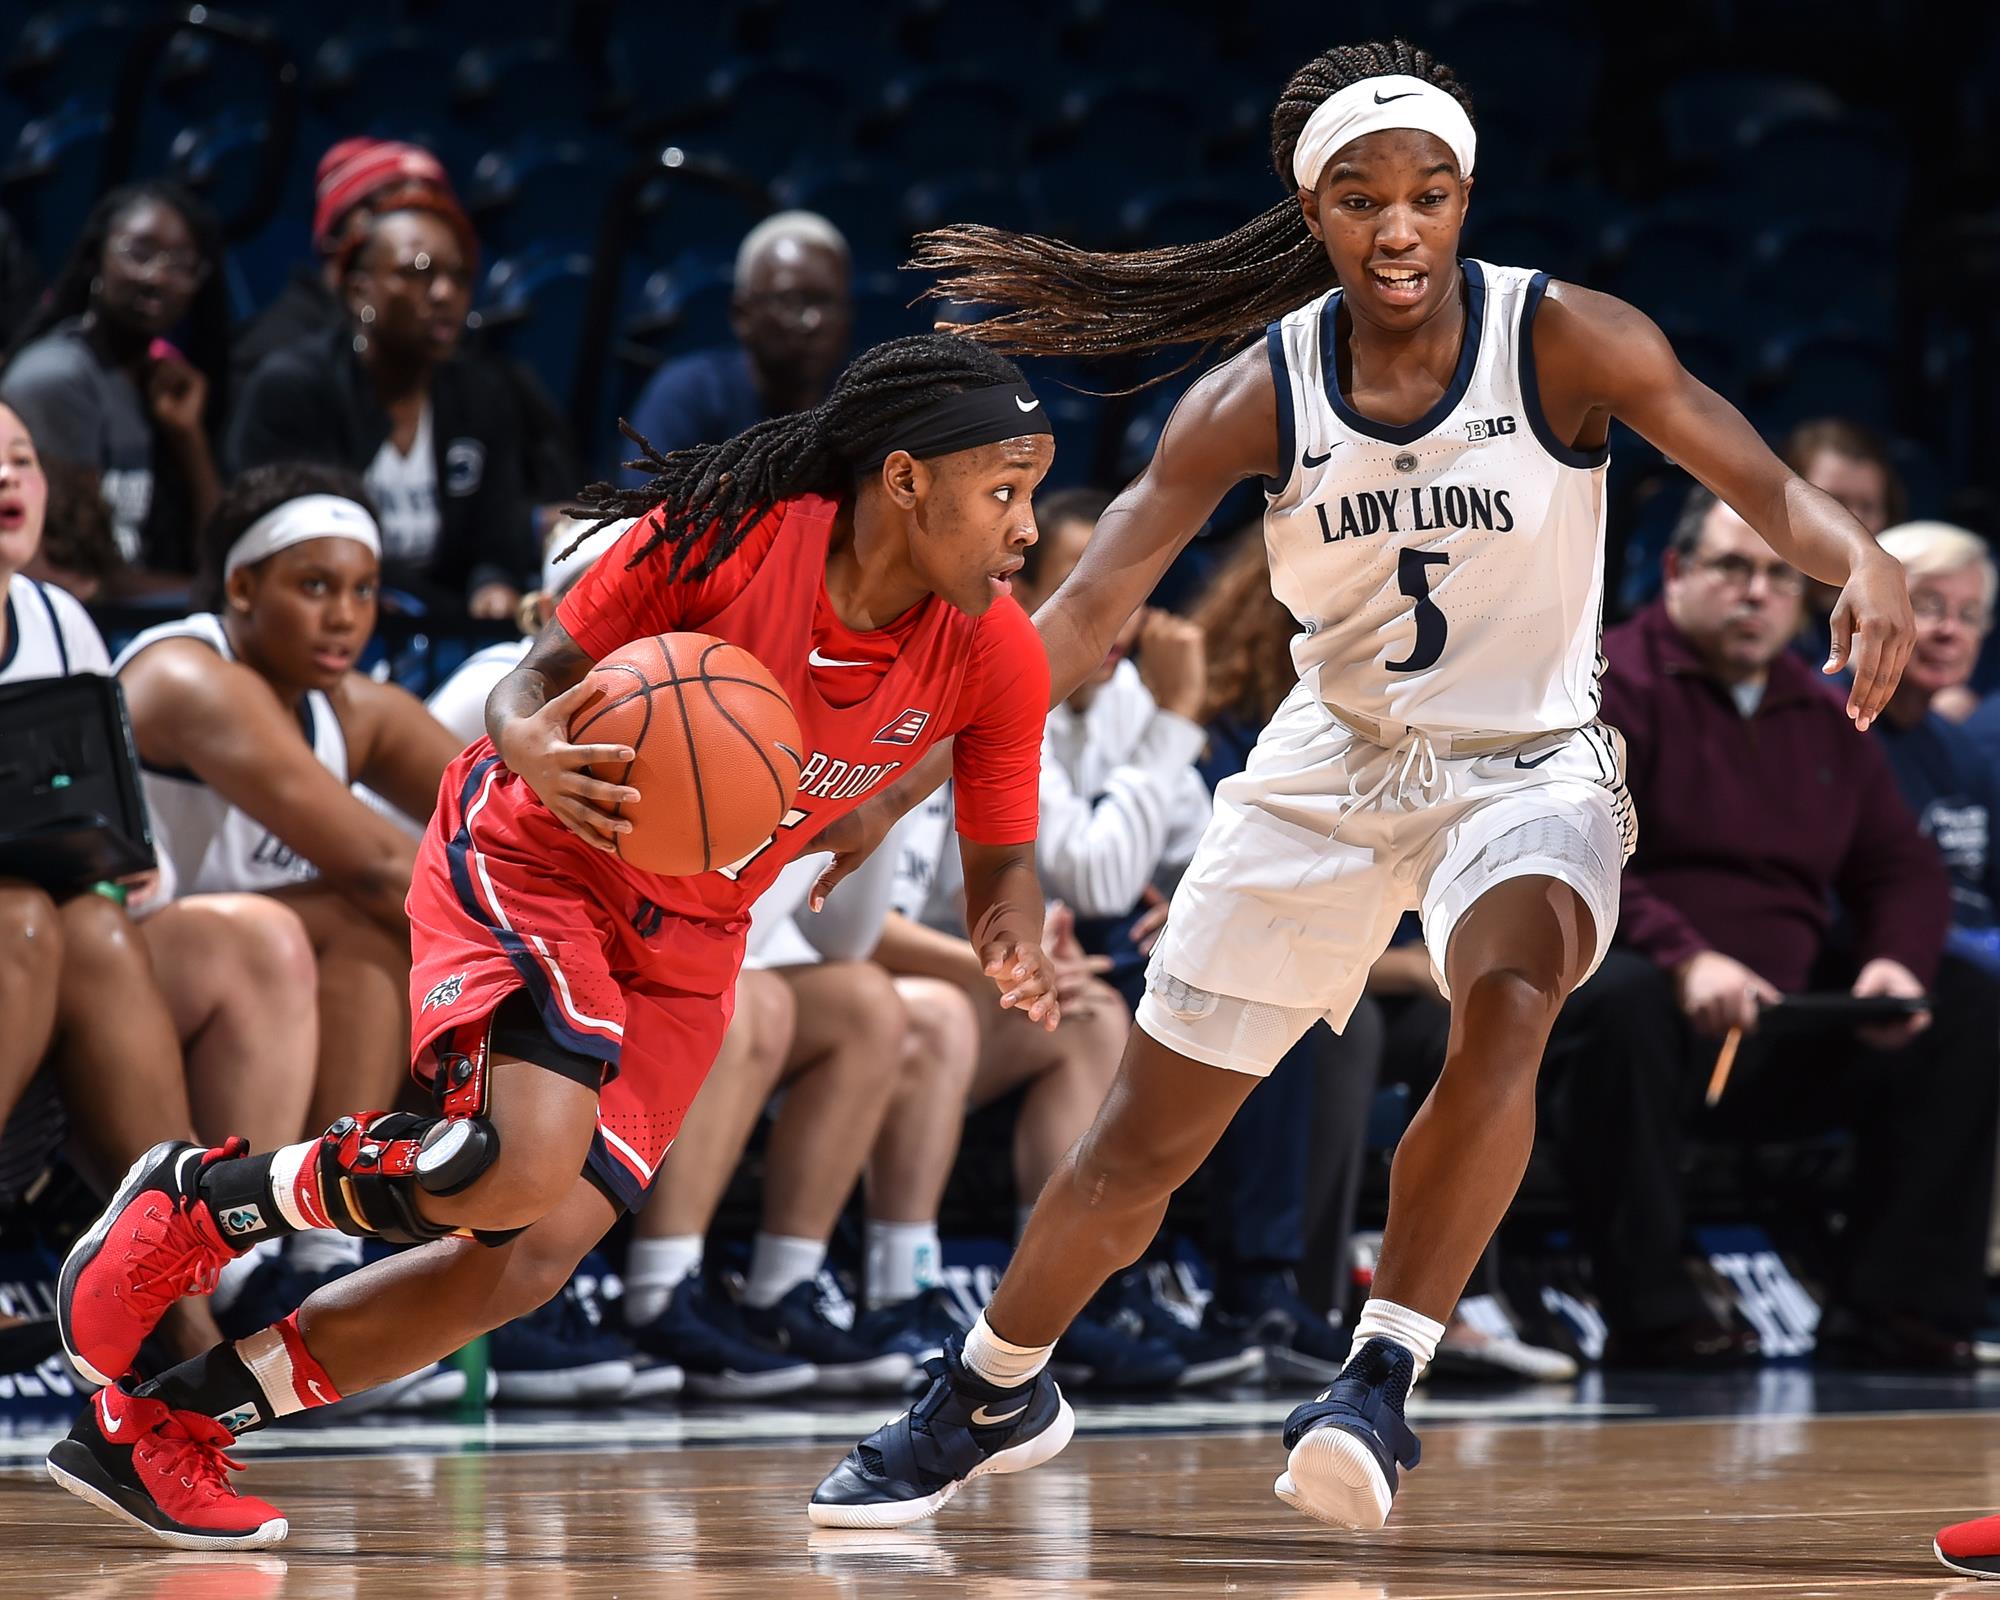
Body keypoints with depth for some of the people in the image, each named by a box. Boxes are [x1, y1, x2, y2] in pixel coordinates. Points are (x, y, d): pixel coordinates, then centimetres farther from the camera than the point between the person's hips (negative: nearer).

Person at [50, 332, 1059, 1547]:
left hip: (684, 941, 5)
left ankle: (159, 1430, 9)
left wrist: (1016, 949, -25)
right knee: (527, 1160, -30)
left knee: (530, 1262, -4)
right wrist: (528, 742, -35)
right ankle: (196, 1199, -4)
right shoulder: (724, 533, -24)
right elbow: (544, 673, -11)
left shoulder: (998, 660, -13)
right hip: (535, 857, -5)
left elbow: (1000, 863, -2)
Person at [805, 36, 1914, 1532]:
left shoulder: (1567, 341, -17)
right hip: (1331, 765, 3)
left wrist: (1862, 560, -45)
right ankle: (990, 1396, 34)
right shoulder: (1262, 395, -12)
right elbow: (1090, 610, -11)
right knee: (1143, 1141, 8)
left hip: (1529, 768, -2)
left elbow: (1767, 484, -21)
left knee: (1507, 997, -37)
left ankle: (1384, 1379, -27)